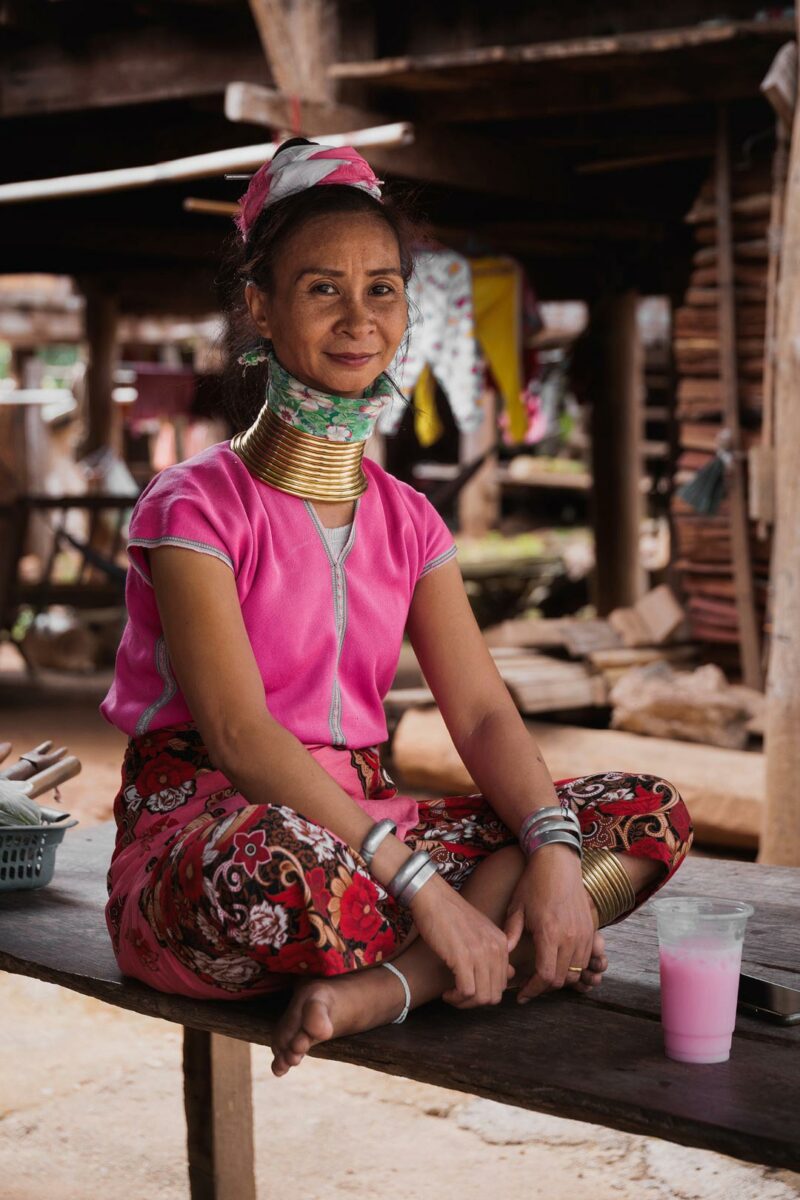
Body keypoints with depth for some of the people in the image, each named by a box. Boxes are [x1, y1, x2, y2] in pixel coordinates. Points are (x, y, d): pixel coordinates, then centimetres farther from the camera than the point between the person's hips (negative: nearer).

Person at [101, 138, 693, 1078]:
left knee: (650, 812, -10)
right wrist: (420, 883, -26)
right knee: (265, 871, -44)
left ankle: (376, 988, -26)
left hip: (363, 820, 7)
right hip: (206, 821, -7)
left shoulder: (407, 522, 13)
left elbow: (481, 713, 4)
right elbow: (237, 732, -18)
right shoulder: (194, 506, -7)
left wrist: (554, 852, -17)